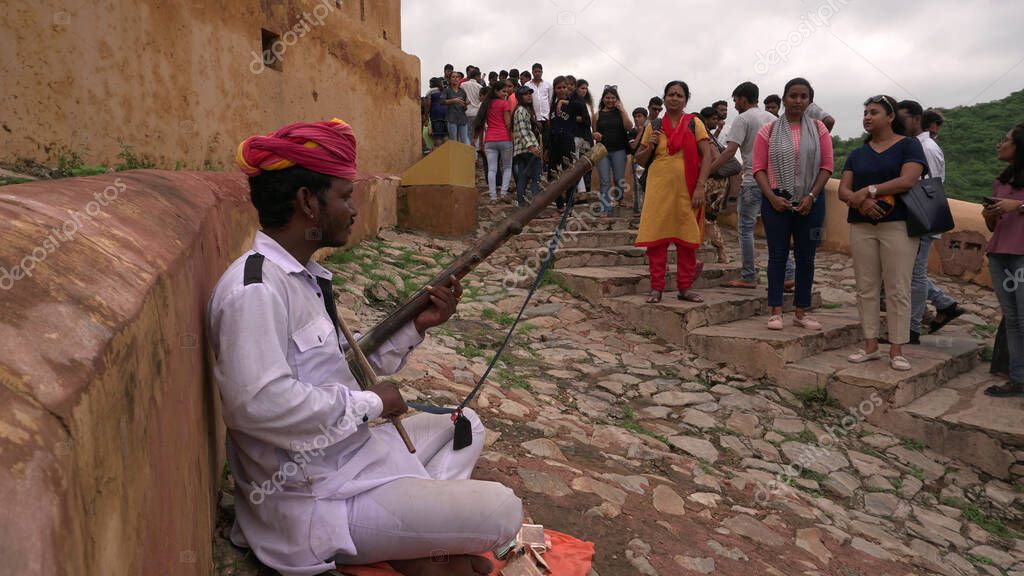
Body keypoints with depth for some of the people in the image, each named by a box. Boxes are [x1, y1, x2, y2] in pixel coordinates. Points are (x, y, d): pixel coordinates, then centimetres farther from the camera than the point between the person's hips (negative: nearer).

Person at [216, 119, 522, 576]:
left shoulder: (304, 276, 8)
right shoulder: (255, 288, -23)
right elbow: (260, 402, -34)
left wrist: (415, 326, -1)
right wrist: (369, 403, -21)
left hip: (350, 451, 10)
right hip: (314, 499, -10)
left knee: (465, 424, 22)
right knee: (503, 511, -12)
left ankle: (418, 531, 5)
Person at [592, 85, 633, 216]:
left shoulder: (621, 112, 6)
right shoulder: (597, 115, 8)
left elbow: (629, 127, -9)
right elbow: (593, 132, 15)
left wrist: (622, 110, -9)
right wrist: (595, 135, -9)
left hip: (619, 150, 0)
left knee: (619, 180, 2)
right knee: (605, 182, -3)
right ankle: (605, 209, -1)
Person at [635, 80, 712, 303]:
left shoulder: (694, 123, 5)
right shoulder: (654, 126, 10)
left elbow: (706, 156, -1)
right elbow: (641, 160, 16)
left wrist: (700, 186, -11)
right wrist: (649, 147, -5)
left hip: (686, 189, -1)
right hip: (659, 187, 1)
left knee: (687, 238, 3)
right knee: (656, 237, -3)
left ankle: (685, 287, 12)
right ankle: (656, 288, 4)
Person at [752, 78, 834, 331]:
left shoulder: (818, 129, 6)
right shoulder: (769, 130, 3)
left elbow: (826, 166, 2)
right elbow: (758, 168, -1)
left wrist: (811, 196, -10)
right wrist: (772, 197, -13)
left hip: (810, 202, 2)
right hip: (776, 201, -1)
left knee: (806, 257, 7)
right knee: (778, 255, 1)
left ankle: (801, 312, 15)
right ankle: (776, 312, 5)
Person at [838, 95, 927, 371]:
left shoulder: (909, 145, 4)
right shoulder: (858, 154, 16)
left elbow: (908, 180, -12)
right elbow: (843, 190, 6)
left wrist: (868, 190, -14)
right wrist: (861, 201, -14)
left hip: (898, 224, -4)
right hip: (862, 226, 4)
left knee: (898, 289, -4)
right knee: (866, 288, 4)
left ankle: (896, 350, 1)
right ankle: (870, 346, 11)